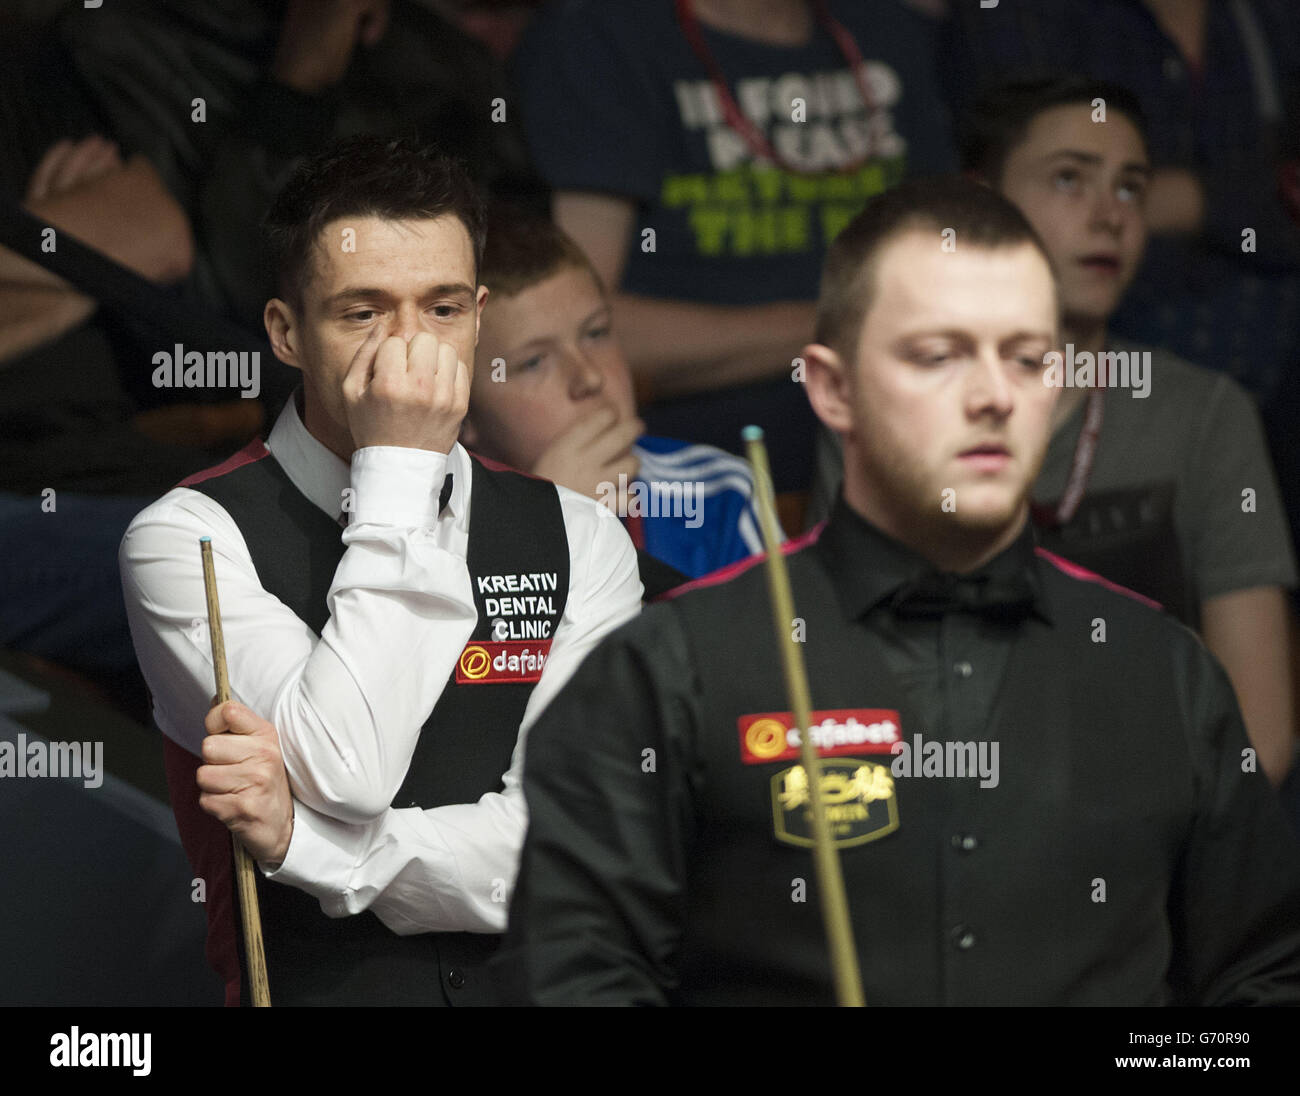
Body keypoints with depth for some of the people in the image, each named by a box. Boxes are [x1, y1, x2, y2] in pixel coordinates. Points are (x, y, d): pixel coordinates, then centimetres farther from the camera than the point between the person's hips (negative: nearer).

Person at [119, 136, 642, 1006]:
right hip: (313, 986, -2)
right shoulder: (189, 536, 0)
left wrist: (303, 837, -12)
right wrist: (399, 470, -8)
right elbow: (345, 774, -13)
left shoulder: (578, 539, 8)